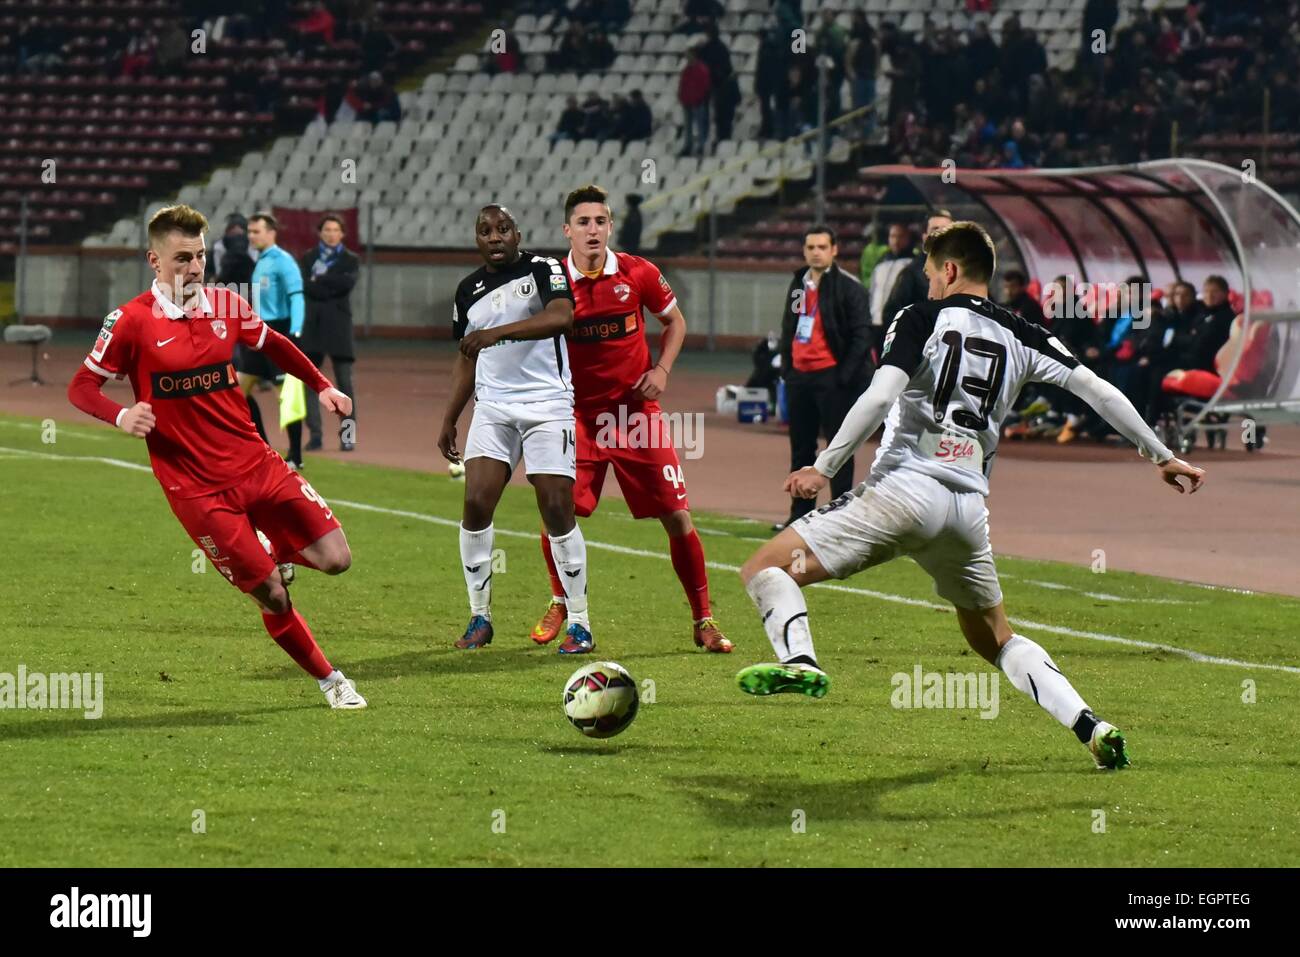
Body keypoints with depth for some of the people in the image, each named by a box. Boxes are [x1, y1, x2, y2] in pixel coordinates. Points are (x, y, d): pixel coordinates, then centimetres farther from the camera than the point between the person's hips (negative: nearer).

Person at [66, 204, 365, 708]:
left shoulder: (227, 305, 4)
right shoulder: (131, 321, -10)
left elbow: (272, 344, 24)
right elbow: (81, 387, -3)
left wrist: (322, 386, 16)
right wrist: (122, 415, -23)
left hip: (255, 464, 4)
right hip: (196, 489, -4)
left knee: (335, 558, -7)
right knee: (272, 596, -4)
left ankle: (278, 551, 26)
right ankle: (329, 679, 17)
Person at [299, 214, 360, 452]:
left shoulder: (350, 260, 7)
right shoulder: (308, 258, 11)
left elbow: (348, 282, -13)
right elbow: (304, 285, -5)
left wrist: (320, 277, -9)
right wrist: (332, 288, -13)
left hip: (338, 326, -2)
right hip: (313, 325, 2)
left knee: (344, 382, -2)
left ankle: (348, 434, 2)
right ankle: (315, 434, 6)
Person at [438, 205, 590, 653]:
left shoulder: (543, 270, -5)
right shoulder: (468, 290, 12)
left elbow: (561, 317, -25)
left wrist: (497, 332, -35)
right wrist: (449, 419, 17)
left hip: (547, 404, -4)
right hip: (492, 408, 4)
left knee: (558, 511, -8)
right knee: (476, 503, -10)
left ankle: (579, 624, 0)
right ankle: (479, 616, 2)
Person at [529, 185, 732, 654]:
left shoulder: (638, 274, -4)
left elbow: (675, 321, 13)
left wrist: (662, 370, -2)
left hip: (636, 409, 1)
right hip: (579, 412, -1)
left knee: (677, 516, -2)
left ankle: (703, 620, 11)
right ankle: (560, 605, 16)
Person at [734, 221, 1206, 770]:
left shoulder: (922, 319, 2)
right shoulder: (1020, 337, 15)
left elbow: (880, 396, -12)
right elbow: (1098, 392, 13)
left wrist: (823, 468, -10)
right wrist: (1162, 457, 21)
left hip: (904, 488, -5)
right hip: (968, 508, 5)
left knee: (765, 569, 0)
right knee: (994, 639, 22)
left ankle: (799, 662, -28)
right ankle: (1092, 729, 4)